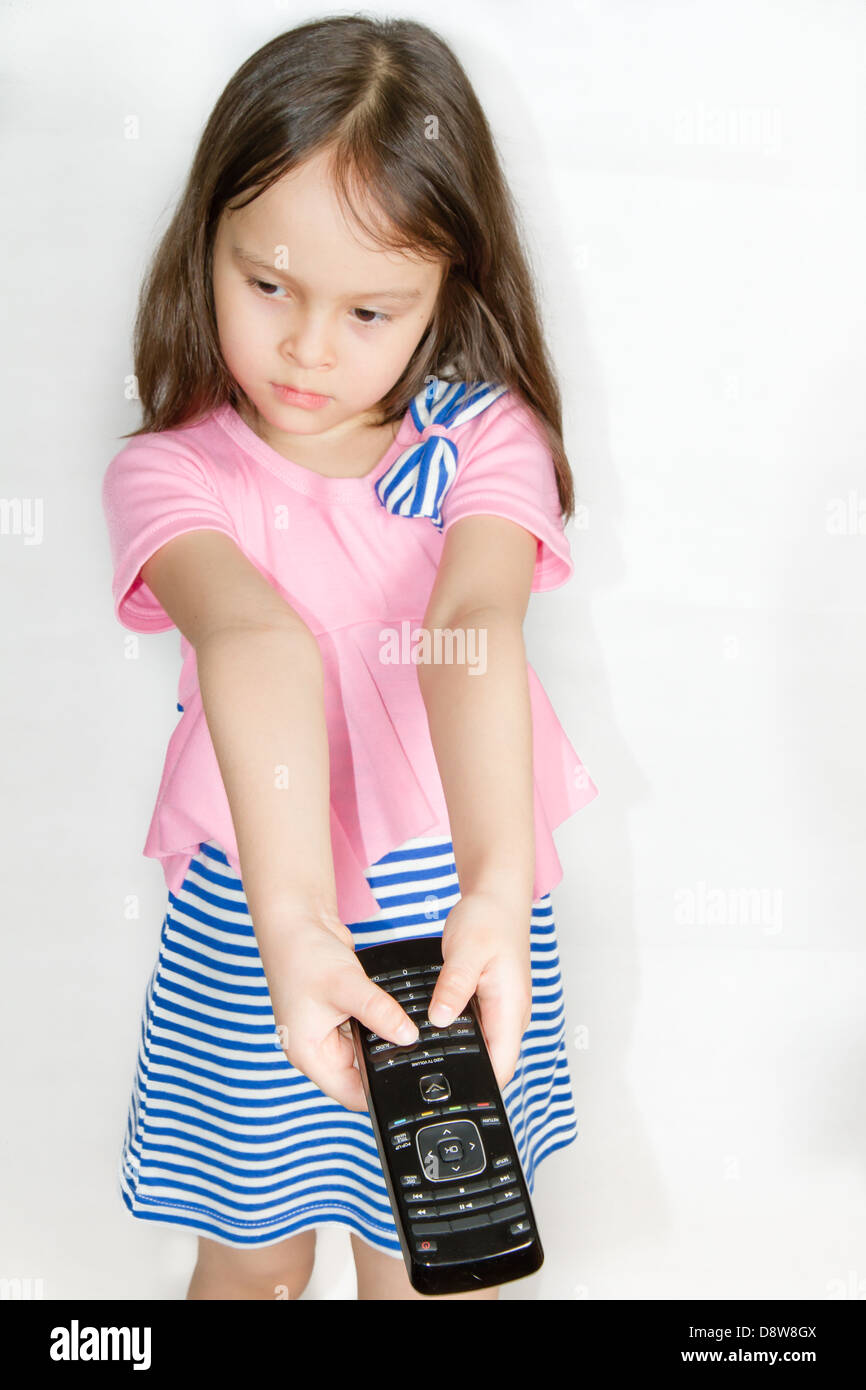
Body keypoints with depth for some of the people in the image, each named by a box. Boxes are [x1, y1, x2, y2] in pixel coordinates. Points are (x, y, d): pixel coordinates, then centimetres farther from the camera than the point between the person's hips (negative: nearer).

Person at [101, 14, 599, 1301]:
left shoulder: (485, 438, -8)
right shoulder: (170, 471, -12)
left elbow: (474, 628, -27)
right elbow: (257, 644, -32)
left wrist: (498, 888, -42)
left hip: (453, 901, 1)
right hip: (252, 913, 0)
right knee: (251, 1254, 18)